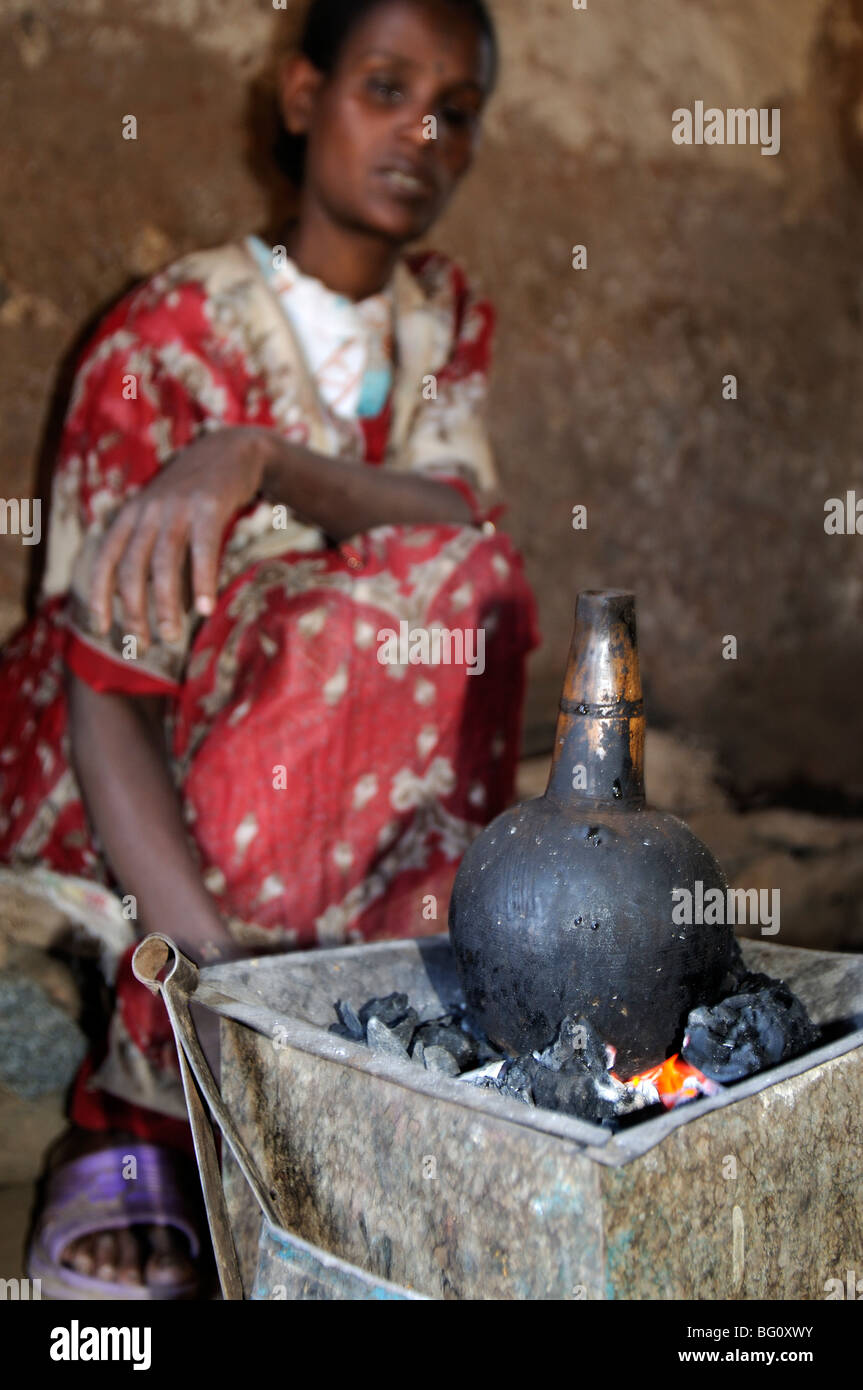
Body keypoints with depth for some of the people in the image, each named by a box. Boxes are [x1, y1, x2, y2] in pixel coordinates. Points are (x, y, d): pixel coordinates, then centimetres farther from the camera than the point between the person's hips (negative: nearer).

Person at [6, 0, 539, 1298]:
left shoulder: (449, 323, 4)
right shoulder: (169, 335, -13)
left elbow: (464, 514, -17)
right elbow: (108, 685, -20)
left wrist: (258, 461, -37)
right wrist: (217, 954, -35)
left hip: (327, 745, 5)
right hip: (127, 769, -4)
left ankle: (138, 1110, -22)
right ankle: (133, 1123, -24)